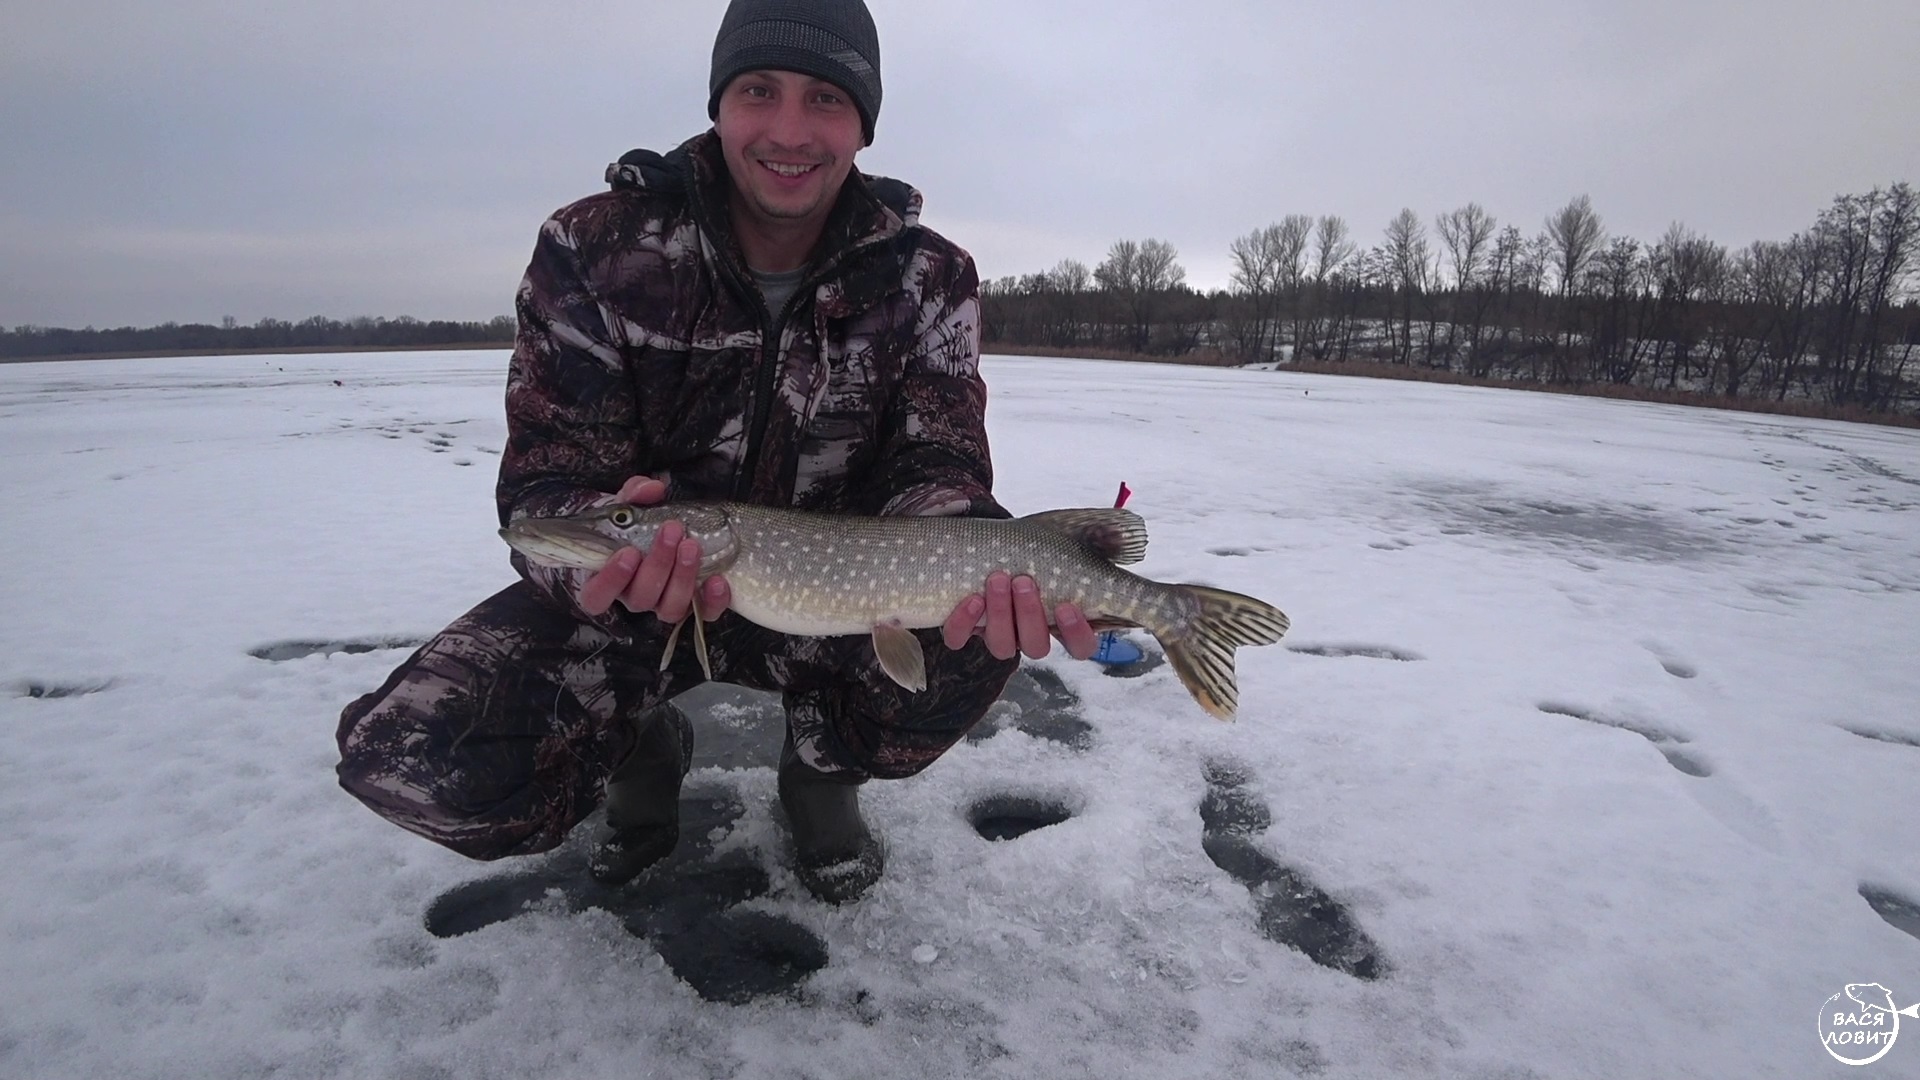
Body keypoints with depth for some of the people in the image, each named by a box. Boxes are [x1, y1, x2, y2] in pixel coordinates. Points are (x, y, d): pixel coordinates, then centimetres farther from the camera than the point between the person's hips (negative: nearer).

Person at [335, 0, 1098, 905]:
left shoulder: (927, 279, -8)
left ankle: (825, 770, 3)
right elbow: (547, 477, -16)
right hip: (630, 583, 0)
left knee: (976, 617, -31)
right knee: (401, 757, -21)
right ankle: (642, 752, 13)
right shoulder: (592, 250, -13)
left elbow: (938, 466, -14)